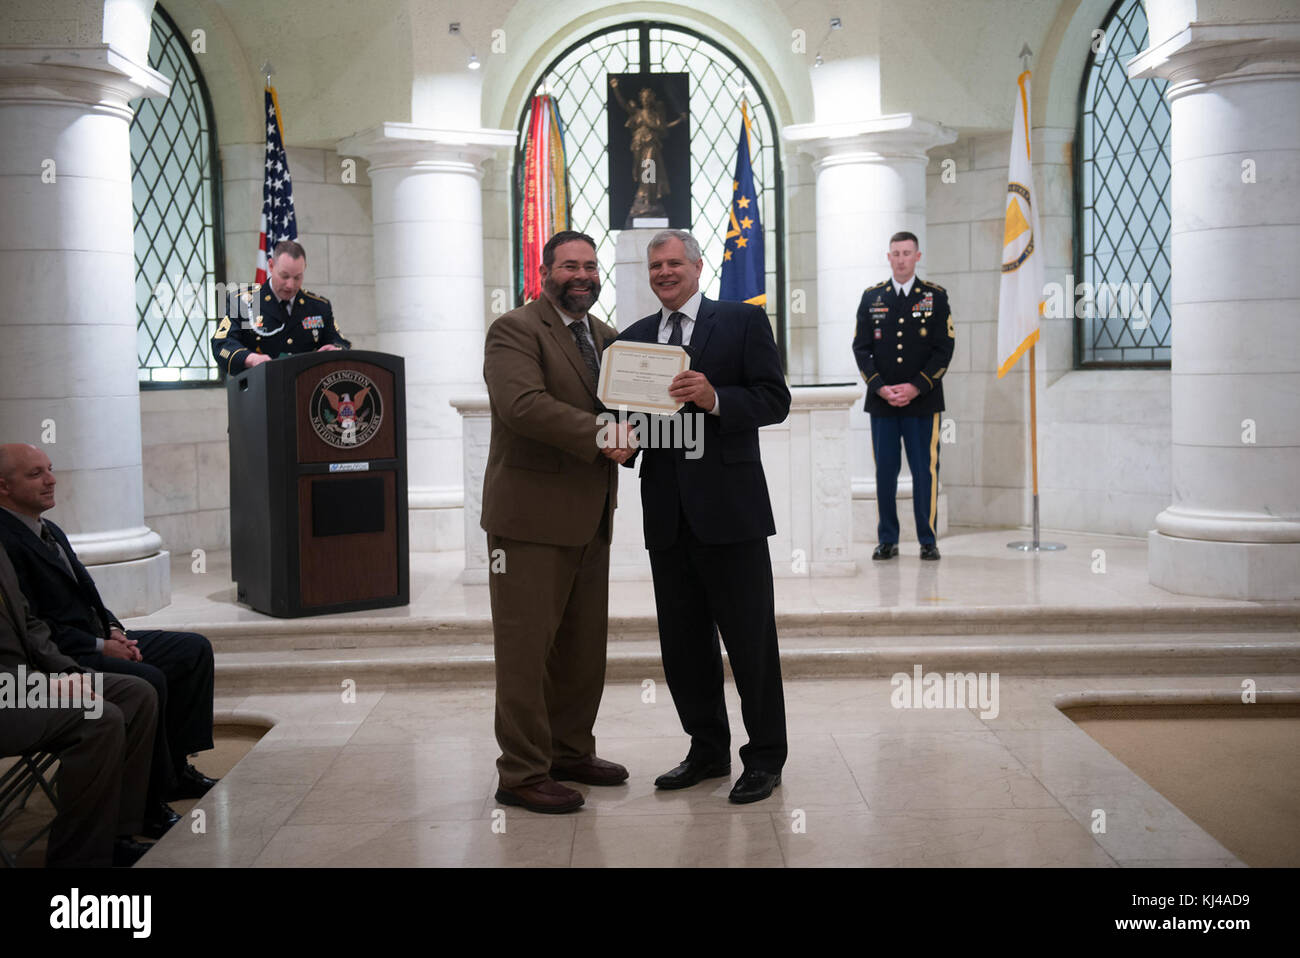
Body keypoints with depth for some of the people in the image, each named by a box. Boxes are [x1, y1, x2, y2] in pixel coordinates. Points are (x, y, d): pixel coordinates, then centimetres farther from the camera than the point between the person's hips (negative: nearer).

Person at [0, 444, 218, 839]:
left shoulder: (49, 531, 16)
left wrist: (113, 630, 3)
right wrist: (100, 646, -18)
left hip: (96, 640, 11)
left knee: (195, 649, 5)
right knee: (148, 680, -31)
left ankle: (175, 766, 10)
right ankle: (148, 804, -17)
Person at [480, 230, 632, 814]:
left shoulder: (604, 336, 18)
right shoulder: (515, 330, -8)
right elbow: (522, 403, -23)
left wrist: (625, 432, -4)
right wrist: (598, 433, -27)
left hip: (589, 518, 8)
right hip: (532, 514, -8)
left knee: (585, 645, 15)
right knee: (525, 645, -3)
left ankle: (571, 751, 29)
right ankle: (523, 773, 5)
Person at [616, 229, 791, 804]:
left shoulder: (743, 321, 2)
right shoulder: (632, 338, 15)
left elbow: (775, 400, -6)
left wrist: (715, 399, -21)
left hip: (729, 507, -5)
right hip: (667, 512, 5)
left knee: (751, 639, 1)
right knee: (683, 642, 11)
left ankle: (765, 757, 13)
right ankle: (707, 750, 26)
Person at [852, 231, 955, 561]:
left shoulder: (936, 297, 4)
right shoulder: (871, 298, 9)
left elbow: (944, 350, 0)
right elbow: (861, 348, 6)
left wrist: (915, 387, -10)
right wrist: (880, 387, -7)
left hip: (923, 401, -1)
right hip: (881, 401, 2)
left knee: (925, 471, 0)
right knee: (885, 472, 4)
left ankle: (928, 540, 9)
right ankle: (887, 540, 12)